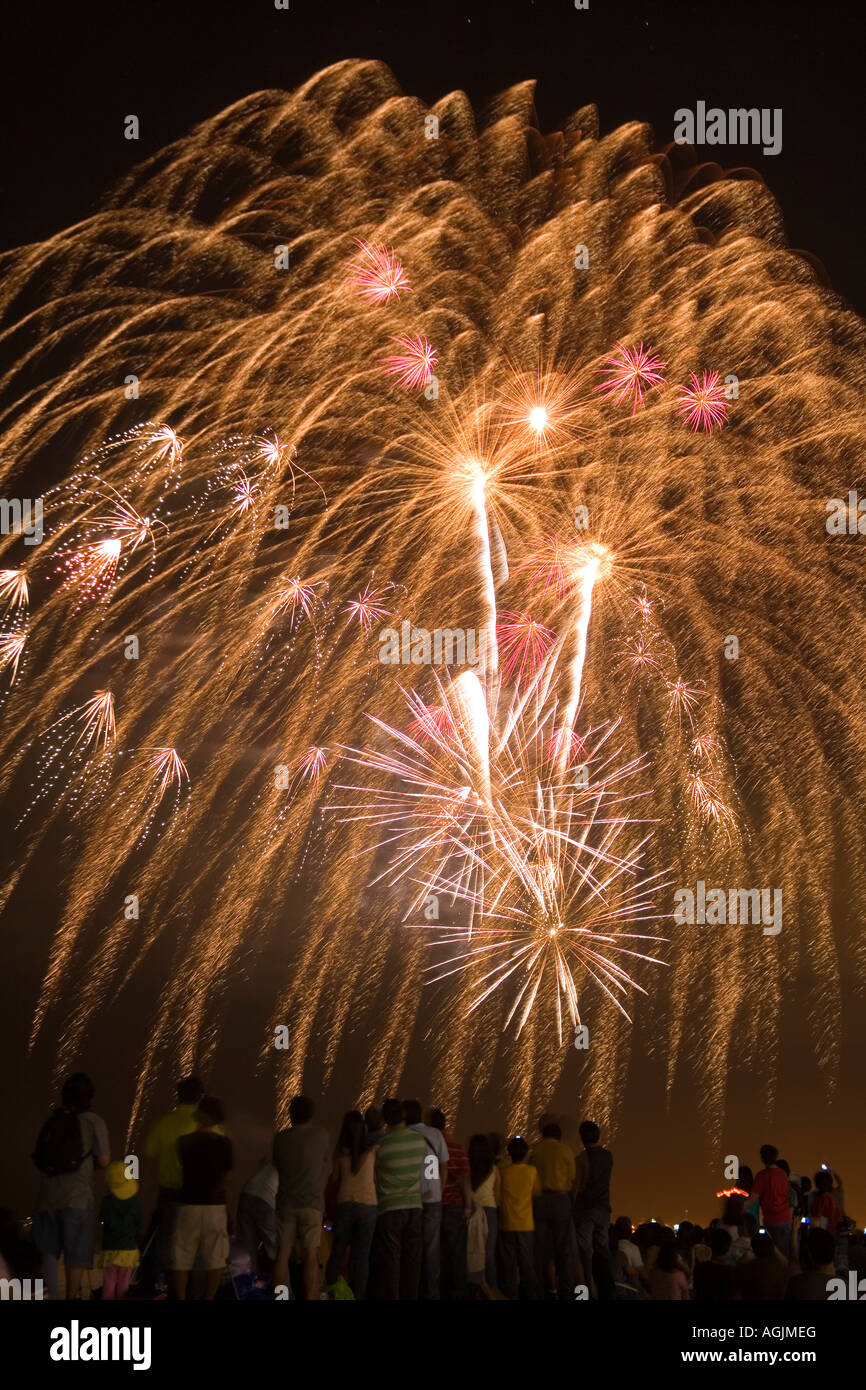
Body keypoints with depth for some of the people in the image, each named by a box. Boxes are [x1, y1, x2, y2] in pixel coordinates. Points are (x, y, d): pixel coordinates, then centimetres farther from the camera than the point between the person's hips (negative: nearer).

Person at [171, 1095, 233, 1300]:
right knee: (214, 1259, 8)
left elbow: (180, 1172, 8)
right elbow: (226, 1177, 4)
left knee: (182, 1259, 8)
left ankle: (180, 1298, 7)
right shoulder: (224, 1143, -3)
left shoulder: (184, 1141, -3)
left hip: (188, 1204, 0)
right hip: (215, 1206, 0)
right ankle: (208, 1298, 6)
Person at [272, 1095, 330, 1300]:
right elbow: (327, 1167, 10)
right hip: (312, 1202, -2)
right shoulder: (321, 1135, -1)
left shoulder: (280, 1138, 3)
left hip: (286, 1203, 2)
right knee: (311, 1256, -3)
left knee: (282, 1255, 6)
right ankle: (311, 1297, -10)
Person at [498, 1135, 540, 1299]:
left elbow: (497, 1196, 2)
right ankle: (528, 1295, 13)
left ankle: (511, 1295, 4)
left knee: (509, 1265, 5)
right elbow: (538, 1192, 6)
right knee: (527, 1265, 11)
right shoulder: (532, 1171, -5)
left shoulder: (503, 1172, -5)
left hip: (507, 1225, -1)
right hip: (526, 1225, 1)